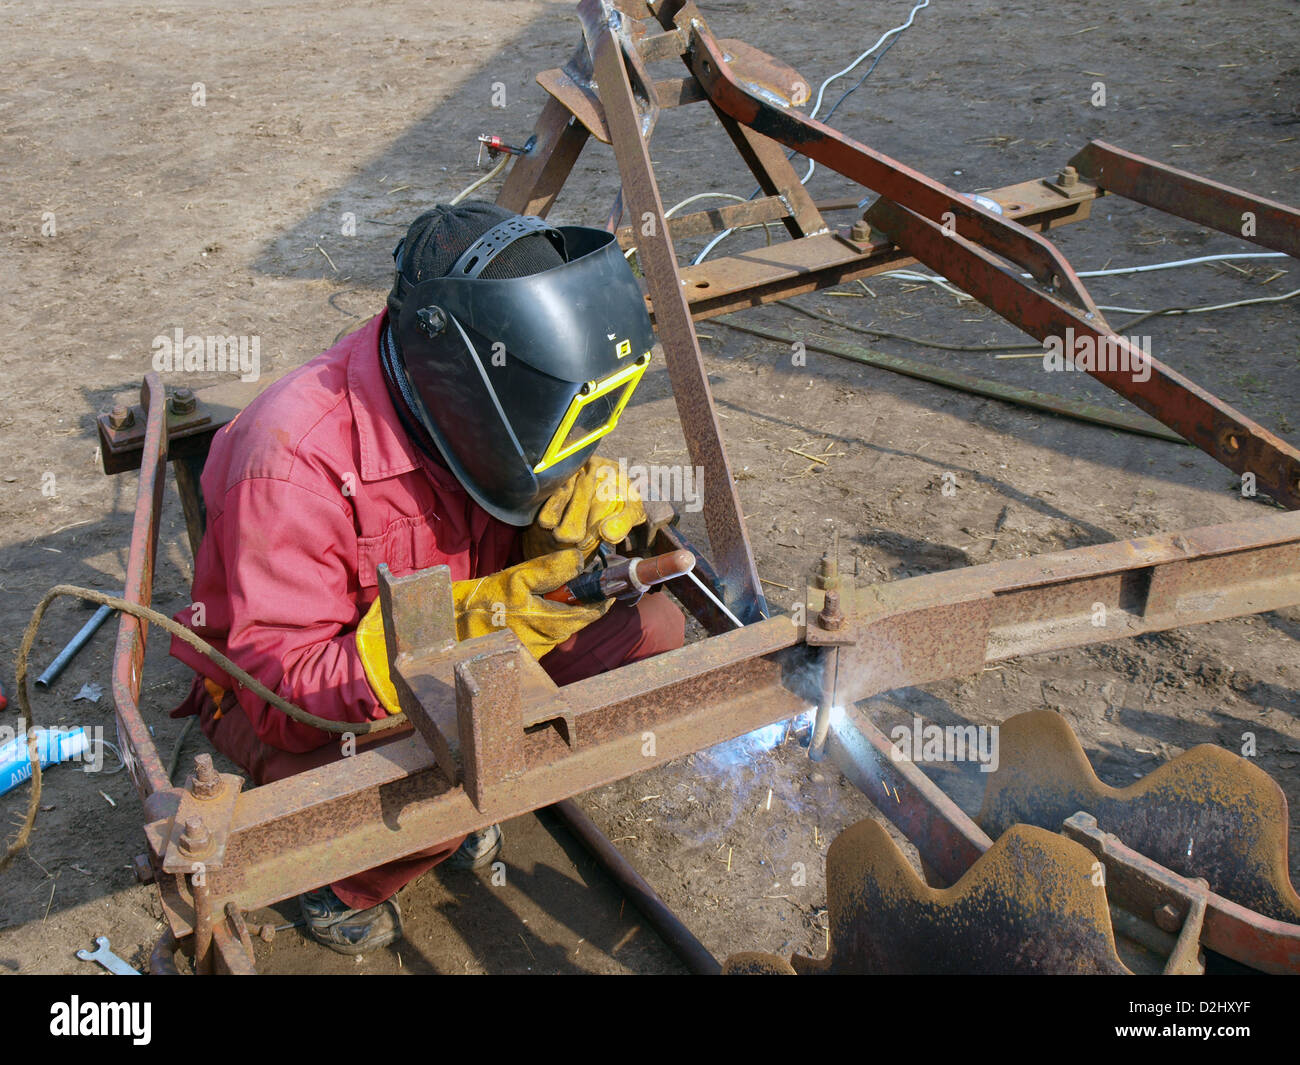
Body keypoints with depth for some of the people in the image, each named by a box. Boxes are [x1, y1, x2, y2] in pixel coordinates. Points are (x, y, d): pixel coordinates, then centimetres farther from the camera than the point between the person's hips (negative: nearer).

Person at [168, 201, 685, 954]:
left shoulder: (487, 410, -15)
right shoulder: (300, 460, -34)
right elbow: (280, 682, -31)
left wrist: (577, 517, -26)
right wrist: (473, 622, -41)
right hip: (301, 700, -5)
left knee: (650, 629, -12)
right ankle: (341, 879, 1)